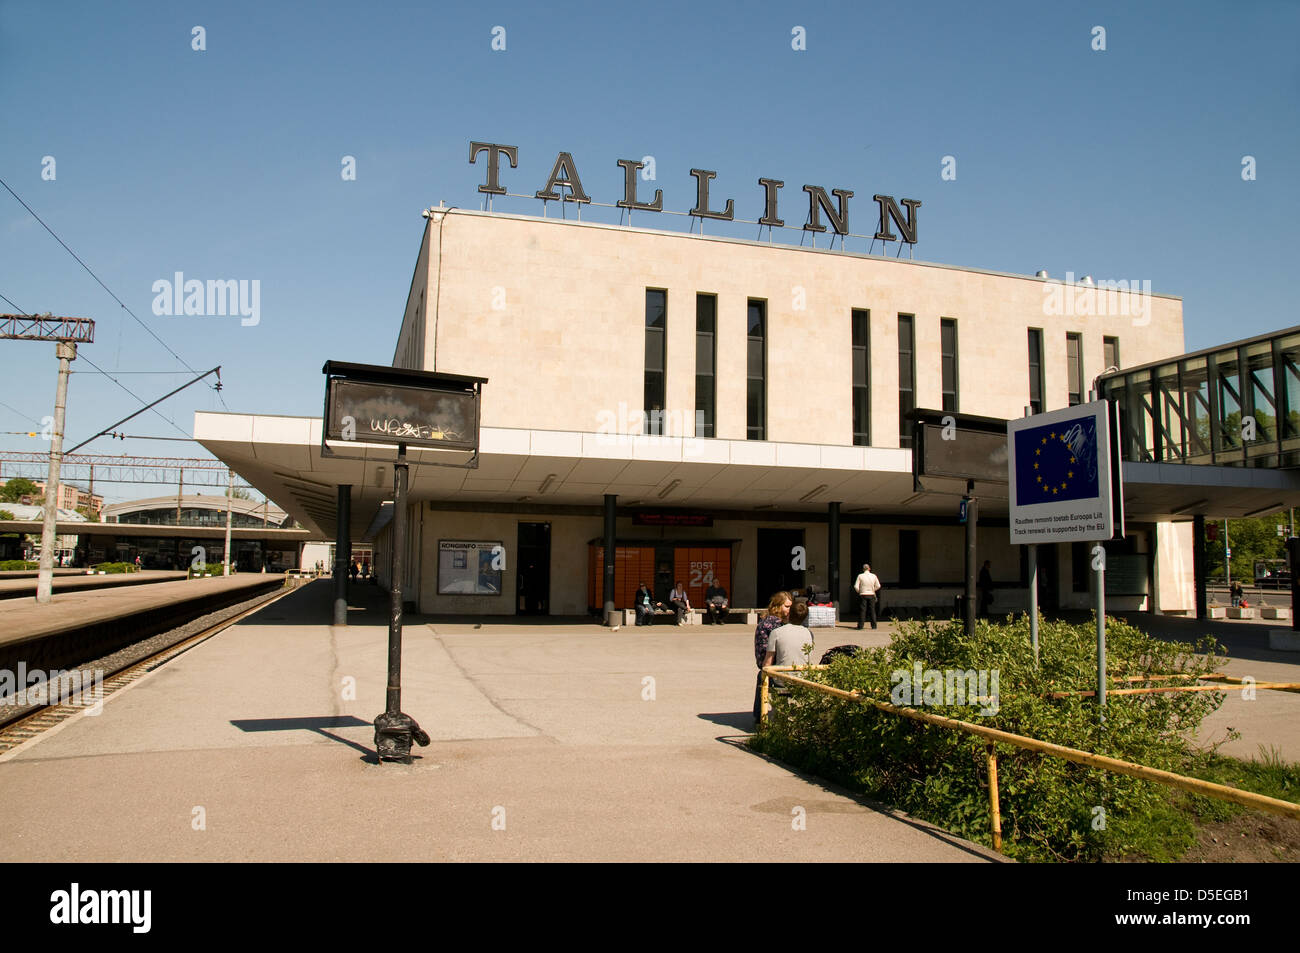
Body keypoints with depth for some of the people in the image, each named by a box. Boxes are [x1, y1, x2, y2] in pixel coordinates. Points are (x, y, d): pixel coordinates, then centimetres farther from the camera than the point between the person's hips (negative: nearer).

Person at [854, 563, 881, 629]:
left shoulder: (860, 576, -6)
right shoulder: (874, 576, 0)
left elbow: (856, 586, -8)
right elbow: (878, 586, 3)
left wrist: (859, 591, 11)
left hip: (863, 595, -2)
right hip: (871, 595, 2)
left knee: (862, 610, 0)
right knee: (872, 610, 7)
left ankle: (860, 625, -4)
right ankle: (874, 625, 6)